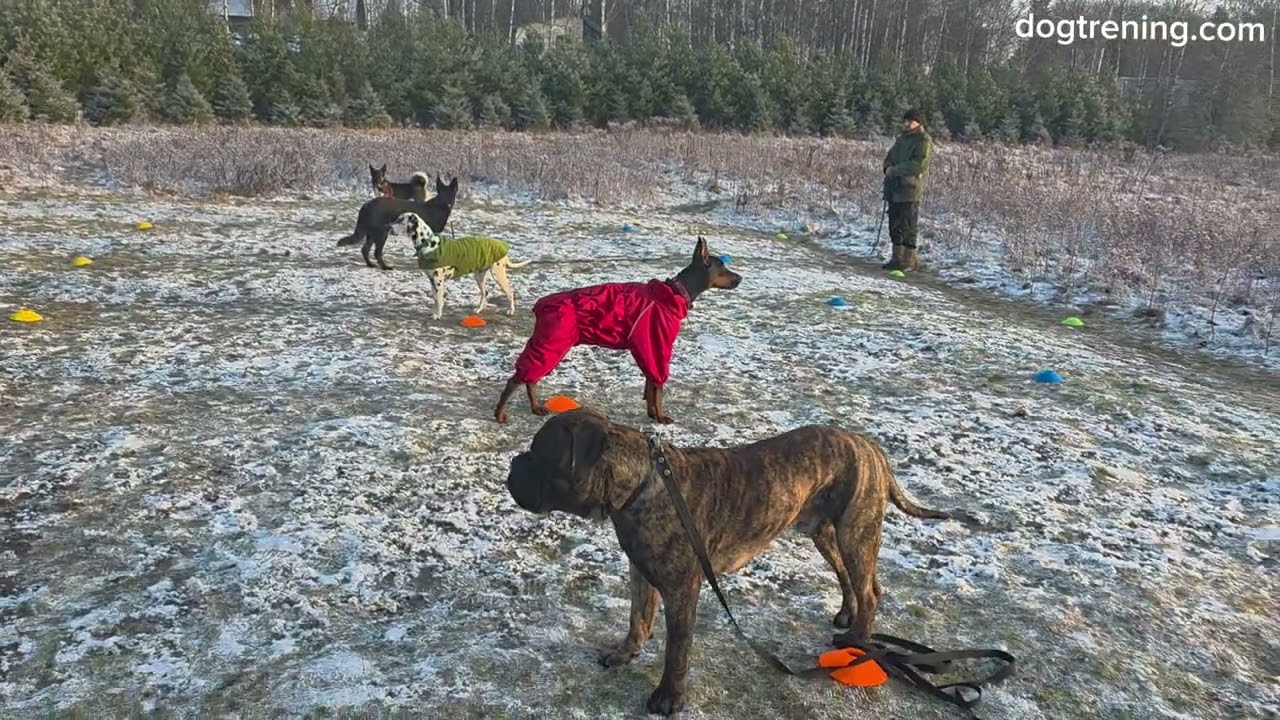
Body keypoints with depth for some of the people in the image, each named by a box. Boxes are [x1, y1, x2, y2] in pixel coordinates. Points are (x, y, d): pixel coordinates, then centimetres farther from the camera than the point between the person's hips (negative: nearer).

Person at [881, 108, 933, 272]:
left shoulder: (923, 140, -6)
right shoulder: (901, 139, 22)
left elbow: (920, 164, -18)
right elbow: (889, 158, 23)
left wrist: (896, 170, -16)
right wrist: (888, 167, 0)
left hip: (910, 187, -8)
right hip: (894, 188, 8)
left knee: (906, 226, -8)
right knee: (895, 225, 10)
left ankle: (909, 260, -3)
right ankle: (898, 258, 17)